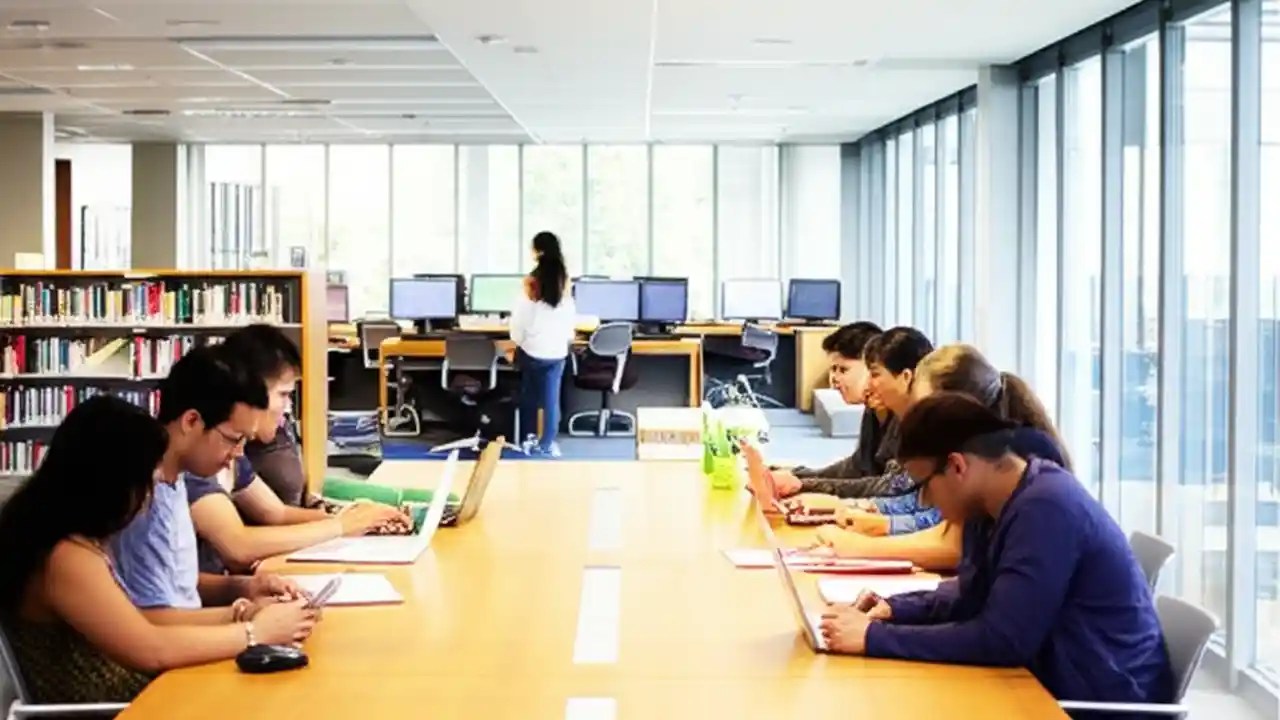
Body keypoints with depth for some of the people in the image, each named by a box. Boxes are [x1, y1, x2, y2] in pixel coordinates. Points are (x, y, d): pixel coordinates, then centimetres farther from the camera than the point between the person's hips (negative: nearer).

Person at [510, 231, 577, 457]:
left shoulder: (532, 281, -15)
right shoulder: (565, 281, -5)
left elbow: (521, 316, -10)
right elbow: (571, 314, 4)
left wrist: (516, 341, 4)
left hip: (532, 348, -2)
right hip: (557, 349, 2)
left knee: (529, 395, 15)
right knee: (552, 397, 7)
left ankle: (528, 439, 21)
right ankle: (547, 444, 10)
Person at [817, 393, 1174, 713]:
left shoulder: (1045, 508, -23)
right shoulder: (1024, 498, 5)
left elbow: (1001, 639, -26)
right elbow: (976, 596, 17)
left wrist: (874, 637, -22)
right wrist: (894, 609, 3)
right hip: (1068, 687, 8)